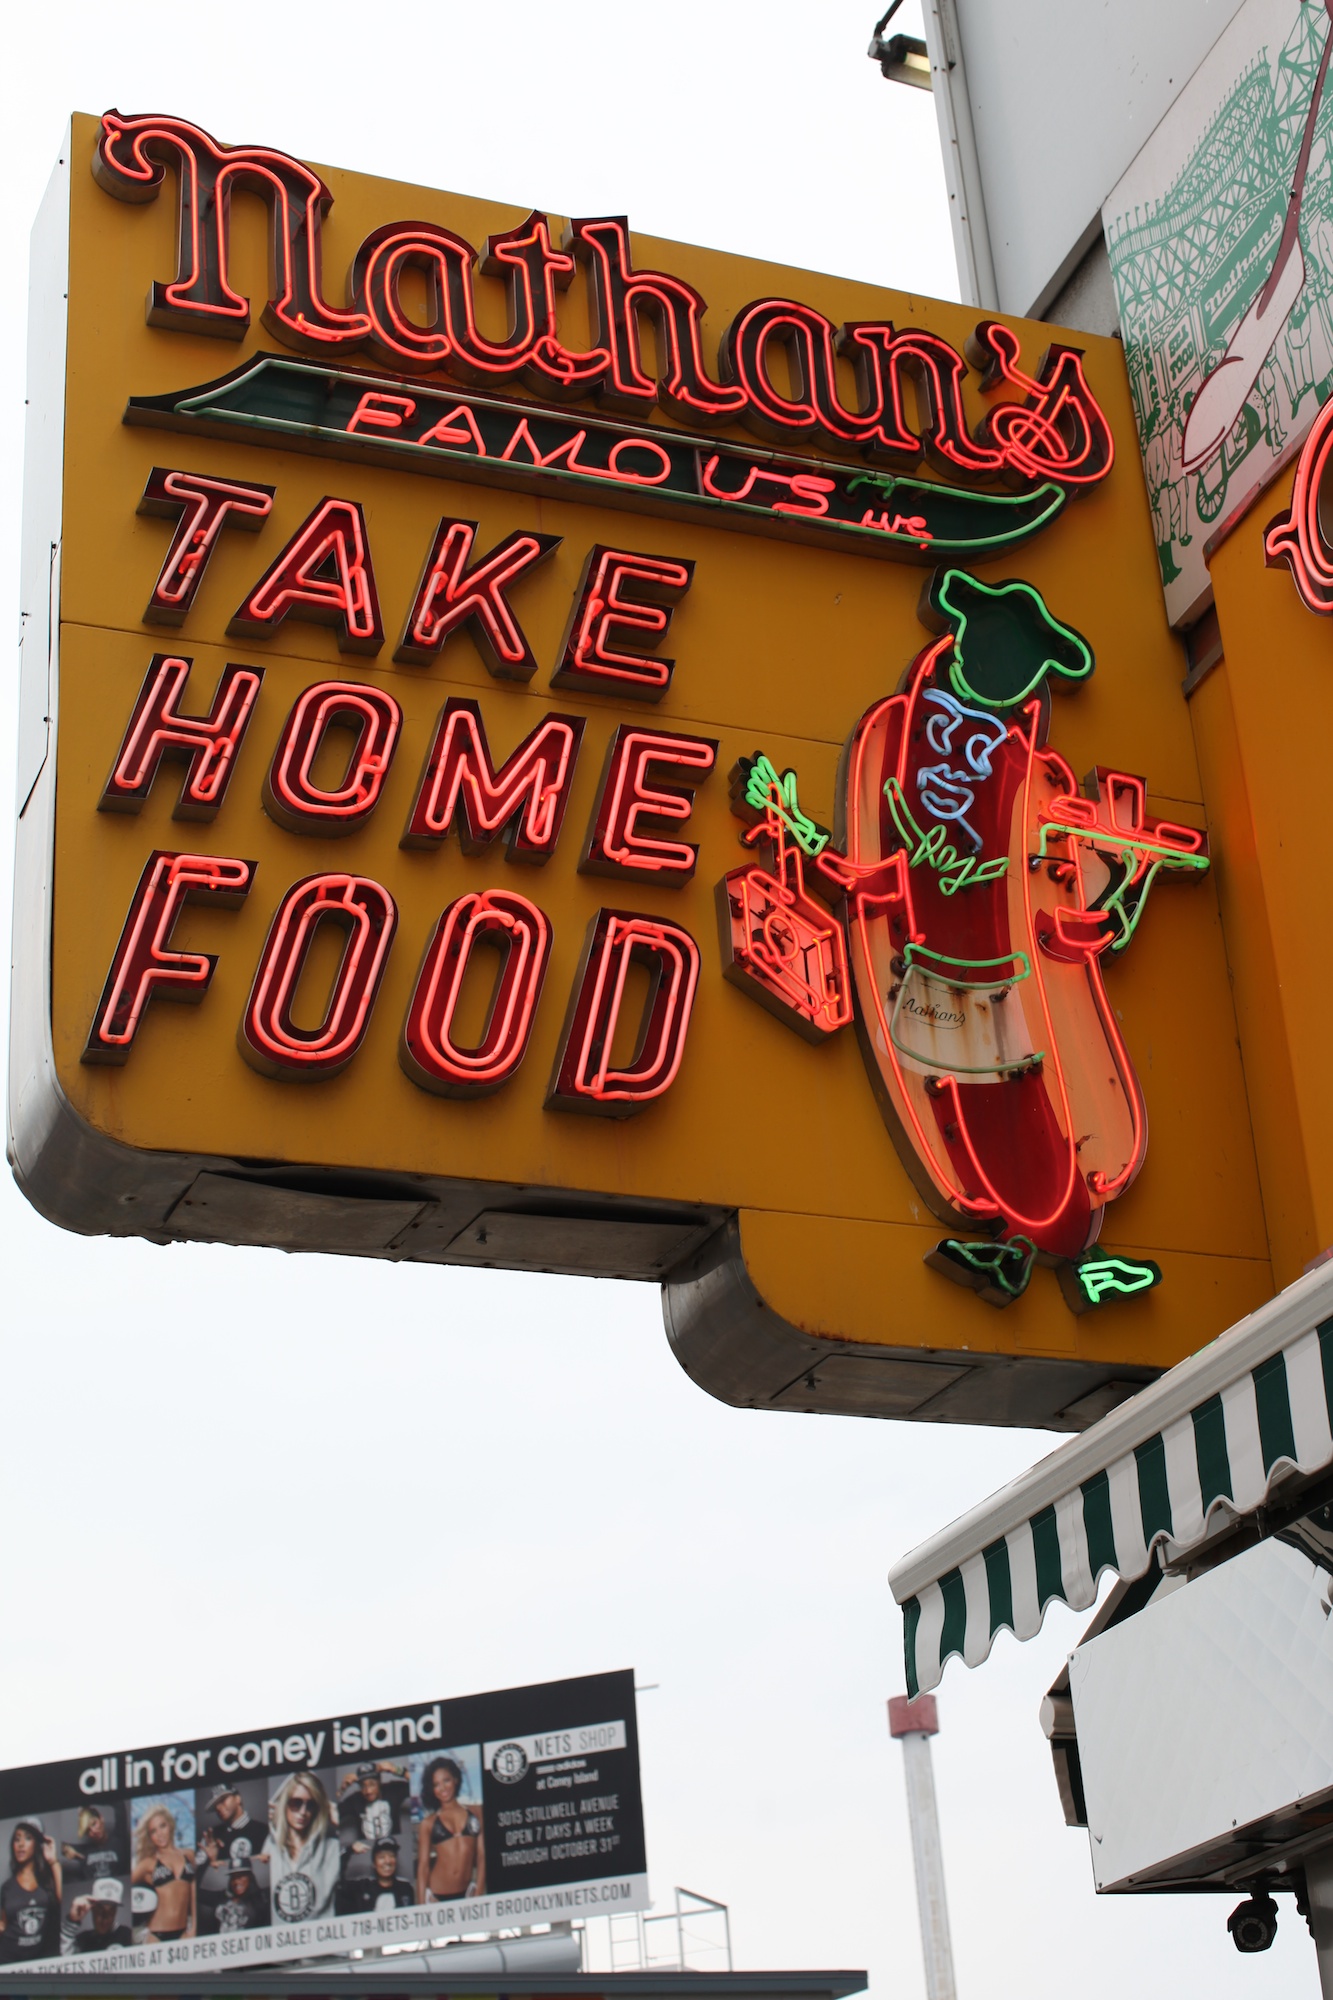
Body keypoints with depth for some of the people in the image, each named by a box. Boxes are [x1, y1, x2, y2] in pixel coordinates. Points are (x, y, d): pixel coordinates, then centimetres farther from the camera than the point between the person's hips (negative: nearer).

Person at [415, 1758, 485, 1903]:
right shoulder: (429, 1823, 6)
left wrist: (479, 1893, -2)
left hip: (467, 1893, 1)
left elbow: (481, 1857, 5)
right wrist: (422, 1905, -2)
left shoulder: (474, 1815, 8)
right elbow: (423, 1865, 4)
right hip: (437, 1896, -1)